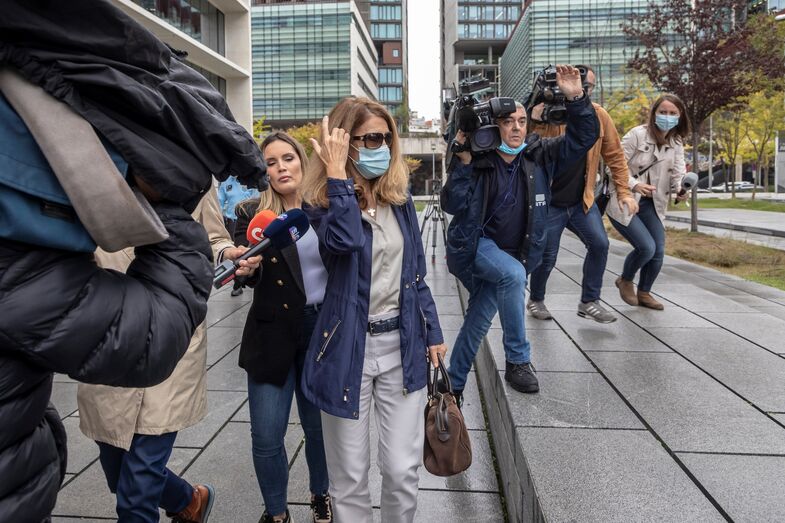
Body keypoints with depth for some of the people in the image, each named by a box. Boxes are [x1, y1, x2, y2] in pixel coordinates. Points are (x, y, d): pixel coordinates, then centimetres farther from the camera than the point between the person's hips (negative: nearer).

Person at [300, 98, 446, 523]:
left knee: (403, 471, 8)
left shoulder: (399, 201, 6)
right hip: (348, 349, -3)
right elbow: (345, 240, -31)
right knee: (350, 478, 10)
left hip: (402, 345, 3)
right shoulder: (324, 203, -6)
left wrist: (432, 332, 10)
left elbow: (416, 273, 12)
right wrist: (337, 173, -23)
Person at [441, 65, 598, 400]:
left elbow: (584, 138, -6)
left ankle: (453, 387, 25)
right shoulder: (478, 160, -13)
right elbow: (452, 205, -20)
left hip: (512, 254, 4)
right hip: (474, 245, -4)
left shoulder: (539, 156, -2)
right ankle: (518, 360, -21)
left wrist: (576, 98, -20)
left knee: (478, 323, 7)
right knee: (513, 273, -35)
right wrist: (463, 161, -29)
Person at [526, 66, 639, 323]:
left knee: (600, 244, -6)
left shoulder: (599, 115, -2)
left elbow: (614, 155, 6)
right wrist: (535, 121, -32)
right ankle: (535, 300, 28)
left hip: (582, 200, 4)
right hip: (549, 202, -4)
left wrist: (624, 191, 3)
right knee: (547, 256, 2)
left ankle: (589, 301, 12)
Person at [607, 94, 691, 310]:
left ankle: (644, 293, 25)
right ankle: (625, 280, 14)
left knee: (658, 251, 0)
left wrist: (681, 190, -28)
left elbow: (678, 173, -6)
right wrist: (634, 185, -29)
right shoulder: (637, 134, -13)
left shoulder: (676, 144, 5)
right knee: (646, 247, -17)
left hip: (651, 204, 6)